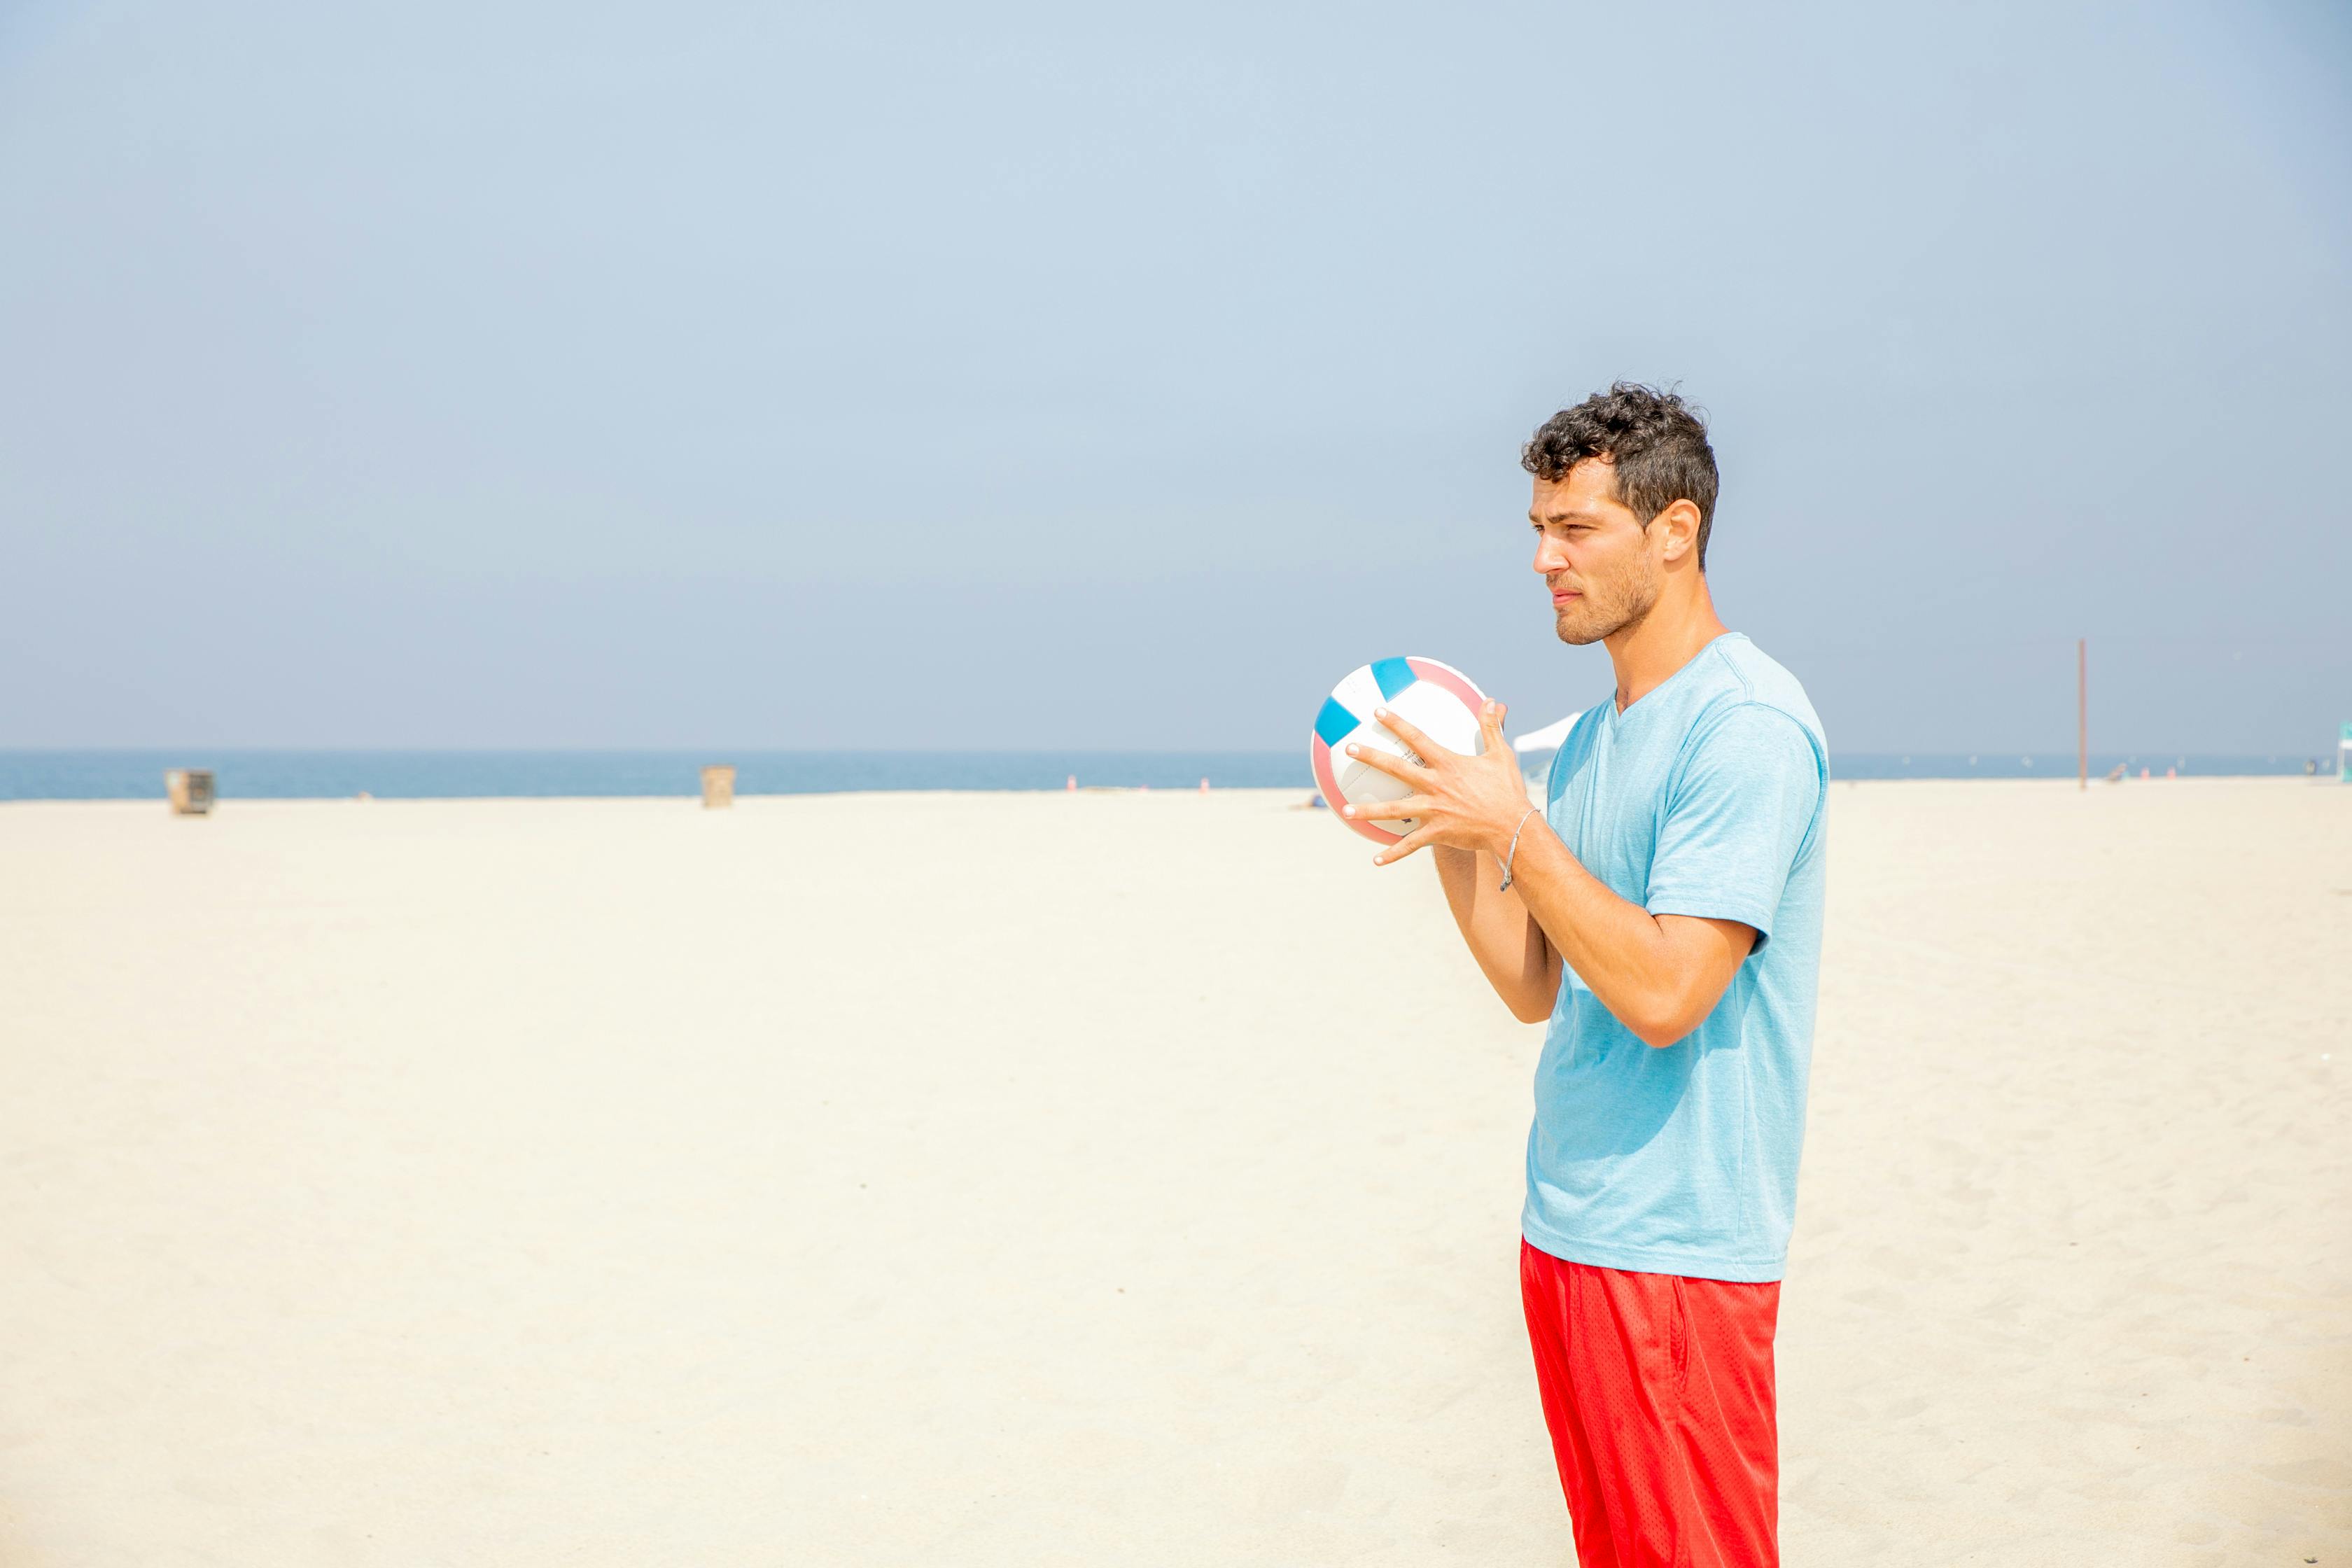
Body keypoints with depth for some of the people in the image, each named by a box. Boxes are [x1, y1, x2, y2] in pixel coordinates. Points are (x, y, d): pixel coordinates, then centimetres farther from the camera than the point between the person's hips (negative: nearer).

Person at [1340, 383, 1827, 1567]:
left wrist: (1514, 824, -18)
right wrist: (1448, 833, 2)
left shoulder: (1749, 728, -15)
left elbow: (1663, 994, -23)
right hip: (1563, 1226, 9)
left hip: (1678, 1244, -9)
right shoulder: (1592, 738, 14)